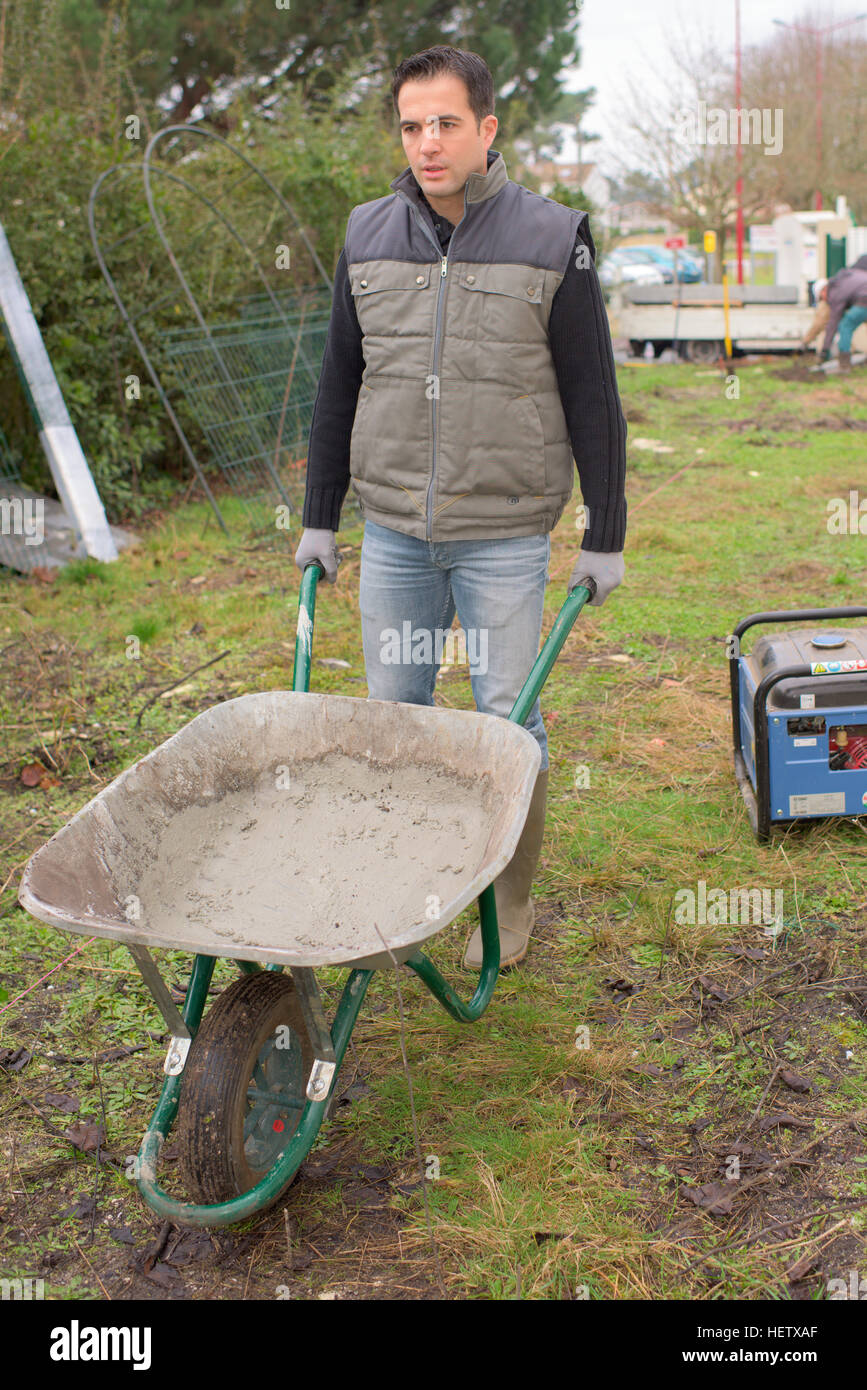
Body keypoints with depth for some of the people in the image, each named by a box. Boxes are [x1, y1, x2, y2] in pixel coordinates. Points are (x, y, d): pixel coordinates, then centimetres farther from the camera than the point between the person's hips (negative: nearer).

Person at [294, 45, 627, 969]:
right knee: (392, 710, 9)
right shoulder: (368, 238, 4)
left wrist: (605, 538, -2)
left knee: (507, 719, 3)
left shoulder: (552, 242, -5)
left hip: (504, 535, -3)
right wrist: (319, 519, 11)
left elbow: (591, 398, -2)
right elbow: (339, 383, 11)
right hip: (394, 531, 3)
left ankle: (510, 900, 23)